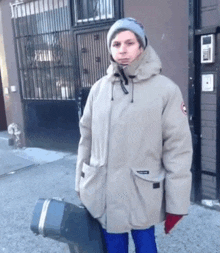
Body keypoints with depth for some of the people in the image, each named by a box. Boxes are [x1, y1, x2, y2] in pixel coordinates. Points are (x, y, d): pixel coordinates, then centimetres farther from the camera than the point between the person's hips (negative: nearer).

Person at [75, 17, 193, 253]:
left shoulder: (166, 90, -10)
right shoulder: (99, 89, 1)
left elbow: (178, 149, -9)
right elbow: (86, 138, 7)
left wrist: (176, 203, -7)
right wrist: (81, 184, 12)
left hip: (142, 194, -3)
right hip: (102, 192, 3)